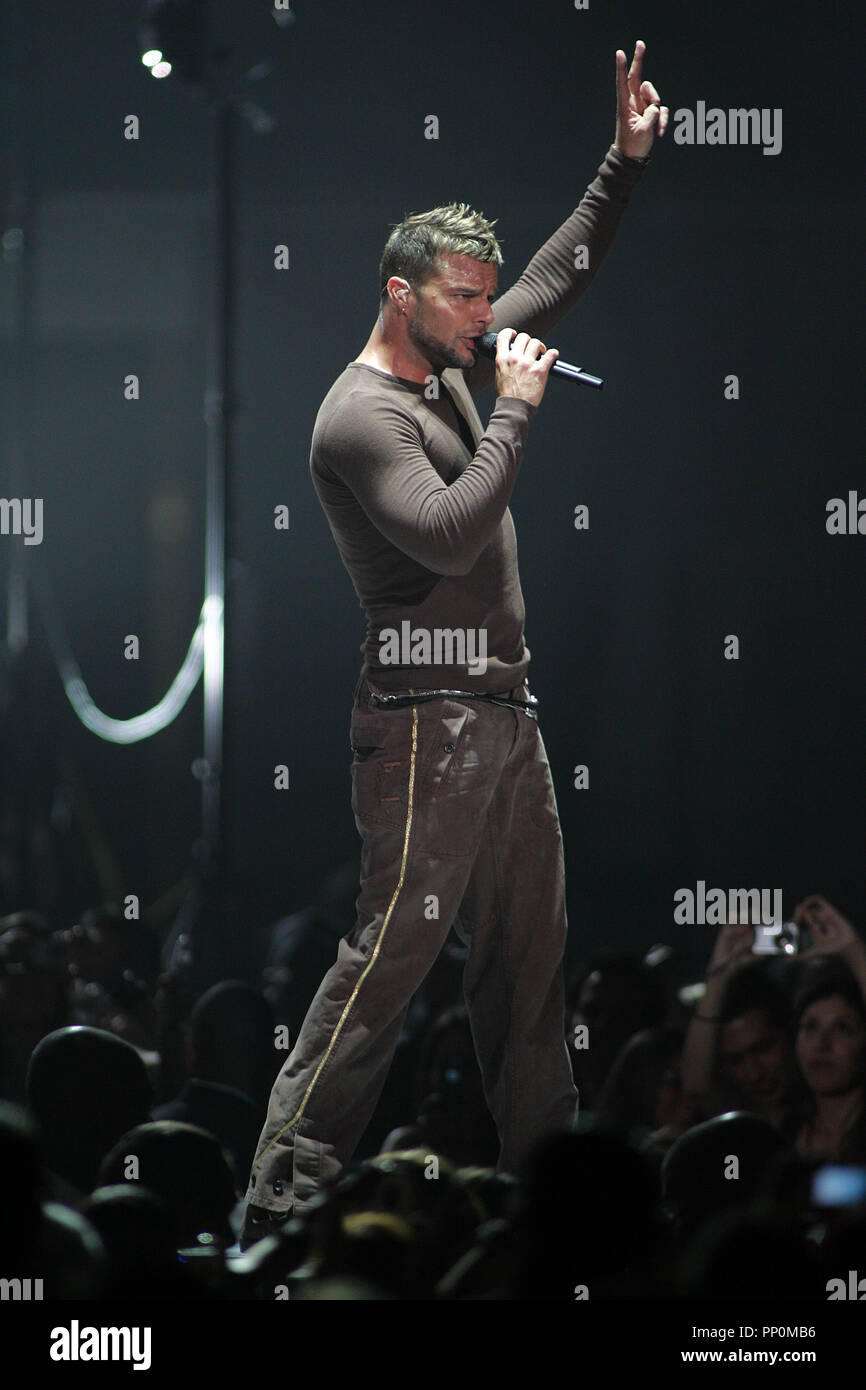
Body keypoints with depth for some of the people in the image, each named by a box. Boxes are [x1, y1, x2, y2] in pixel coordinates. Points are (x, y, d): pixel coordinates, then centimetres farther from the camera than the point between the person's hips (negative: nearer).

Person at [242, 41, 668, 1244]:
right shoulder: (360, 415, -12)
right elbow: (451, 535, -24)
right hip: (427, 720, -9)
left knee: (531, 957, 9)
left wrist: (626, 163, 18)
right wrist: (515, 415, -15)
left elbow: (557, 281, 26)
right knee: (393, 950, -12)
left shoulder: (450, 372, 14)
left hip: (502, 713, 9)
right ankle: (285, 1190, -11)